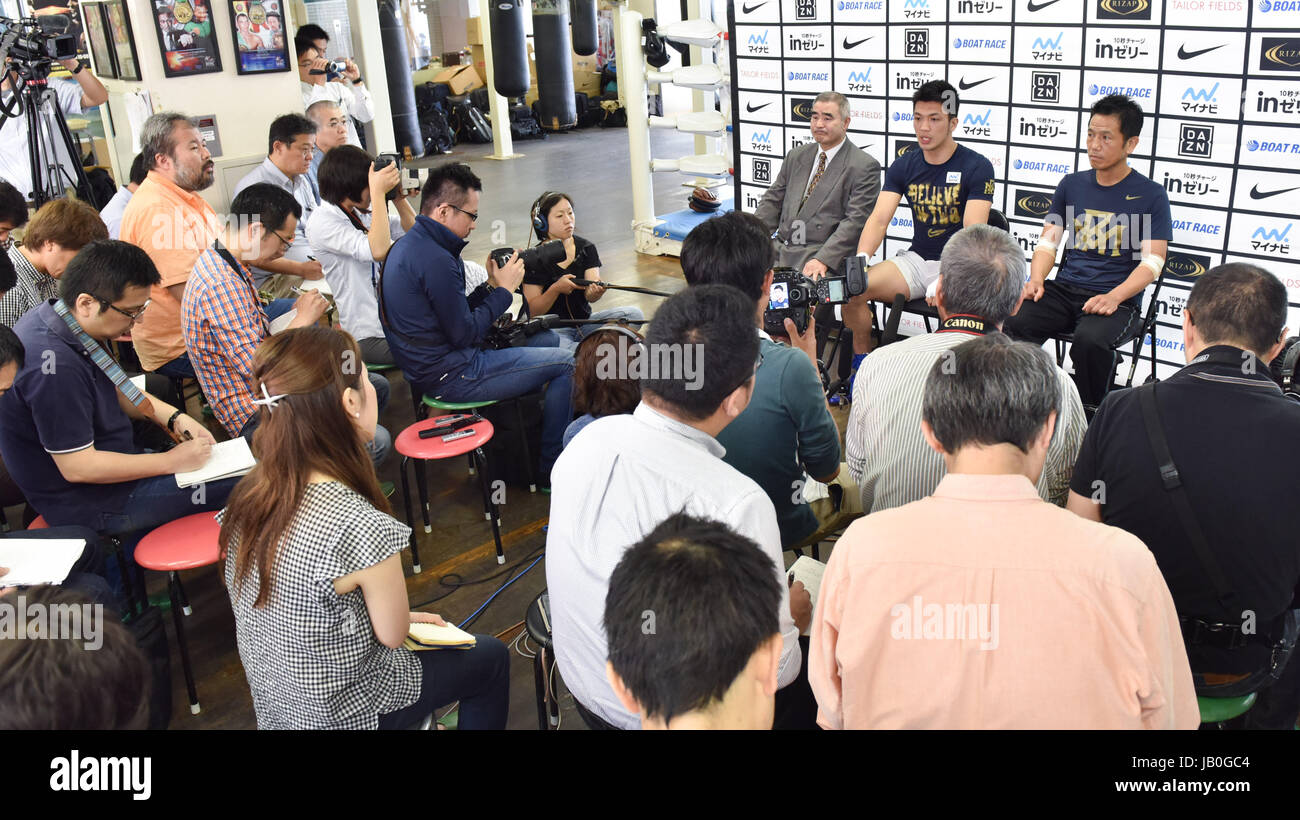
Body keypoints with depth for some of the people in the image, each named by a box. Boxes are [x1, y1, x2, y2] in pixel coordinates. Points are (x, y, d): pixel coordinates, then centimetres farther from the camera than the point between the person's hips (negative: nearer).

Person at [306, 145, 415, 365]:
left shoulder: (361, 212, 9)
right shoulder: (322, 225, -16)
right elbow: (378, 250, -31)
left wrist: (398, 196, 0)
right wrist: (378, 193, -27)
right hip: (368, 336, -8)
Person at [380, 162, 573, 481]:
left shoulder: (408, 245, 10)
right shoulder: (435, 260, -24)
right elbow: (465, 334, -19)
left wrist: (490, 286, 4)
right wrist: (503, 290, -8)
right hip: (450, 376, -11)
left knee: (546, 337, 20)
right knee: (568, 363, -10)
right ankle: (551, 470, 0)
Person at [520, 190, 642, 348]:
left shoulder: (586, 248, 4)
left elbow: (589, 296, -7)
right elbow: (532, 311, -10)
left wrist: (597, 290, -32)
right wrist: (556, 289, -25)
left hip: (585, 321, 5)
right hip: (553, 329, -5)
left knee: (635, 314, -15)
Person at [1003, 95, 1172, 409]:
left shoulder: (1151, 196, 2)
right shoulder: (1072, 185, 15)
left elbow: (1152, 262, -4)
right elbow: (1048, 241, 13)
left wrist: (1113, 297, -21)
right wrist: (1037, 279, -8)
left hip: (1119, 300, -3)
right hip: (1064, 289, 4)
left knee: (1089, 339, -36)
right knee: (1013, 321, -27)